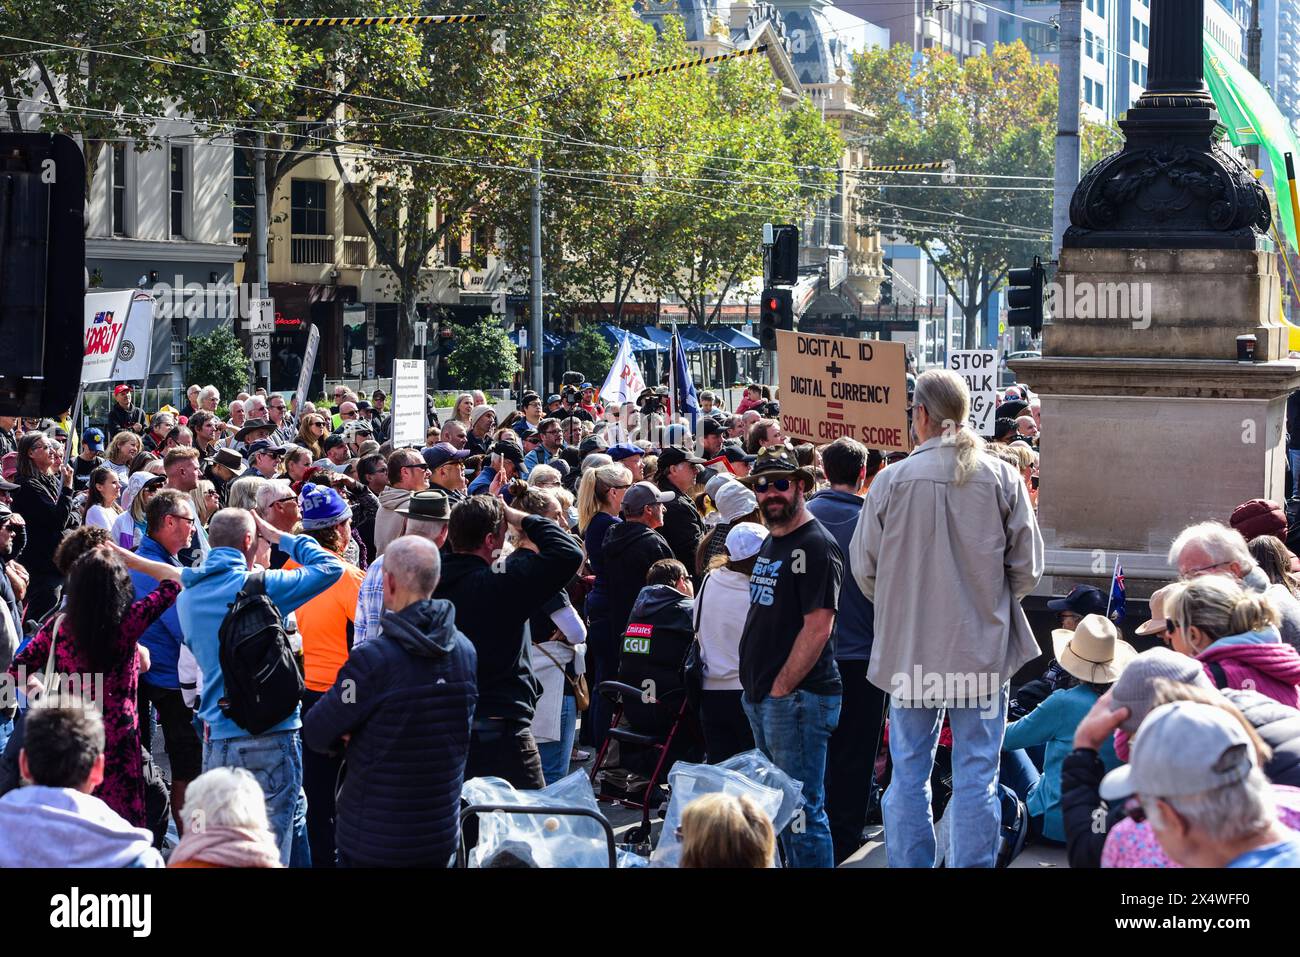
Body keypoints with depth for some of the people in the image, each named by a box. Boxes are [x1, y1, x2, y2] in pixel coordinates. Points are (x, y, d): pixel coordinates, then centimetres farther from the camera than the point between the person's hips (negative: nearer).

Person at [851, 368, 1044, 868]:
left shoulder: (892, 480, -8)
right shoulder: (1002, 478, -5)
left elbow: (864, 569, 1)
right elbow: (1027, 567, 1)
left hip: (909, 649, 0)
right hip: (983, 648, 0)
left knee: (909, 774, 10)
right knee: (977, 776, 6)